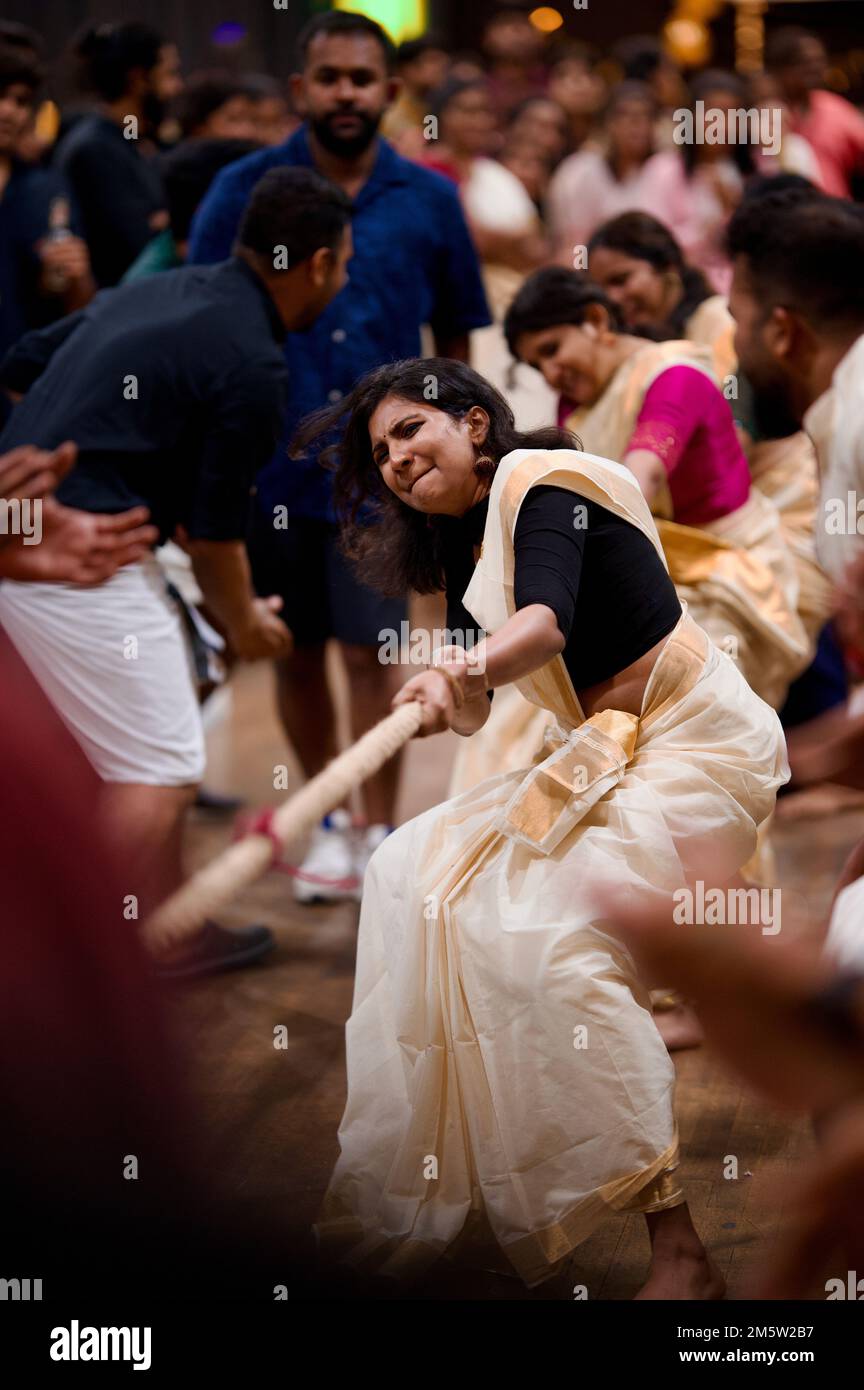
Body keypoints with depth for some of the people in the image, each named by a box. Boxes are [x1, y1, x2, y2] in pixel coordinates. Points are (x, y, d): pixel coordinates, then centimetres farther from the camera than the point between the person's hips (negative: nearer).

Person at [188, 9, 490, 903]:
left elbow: (454, 335, 11)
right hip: (271, 466, 1)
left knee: (370, 653, -4)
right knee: (296, 653, 11)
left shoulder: (428, 200, 2)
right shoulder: (244, 190, -1)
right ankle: (327, 823, 28)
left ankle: (381, 834, 10)